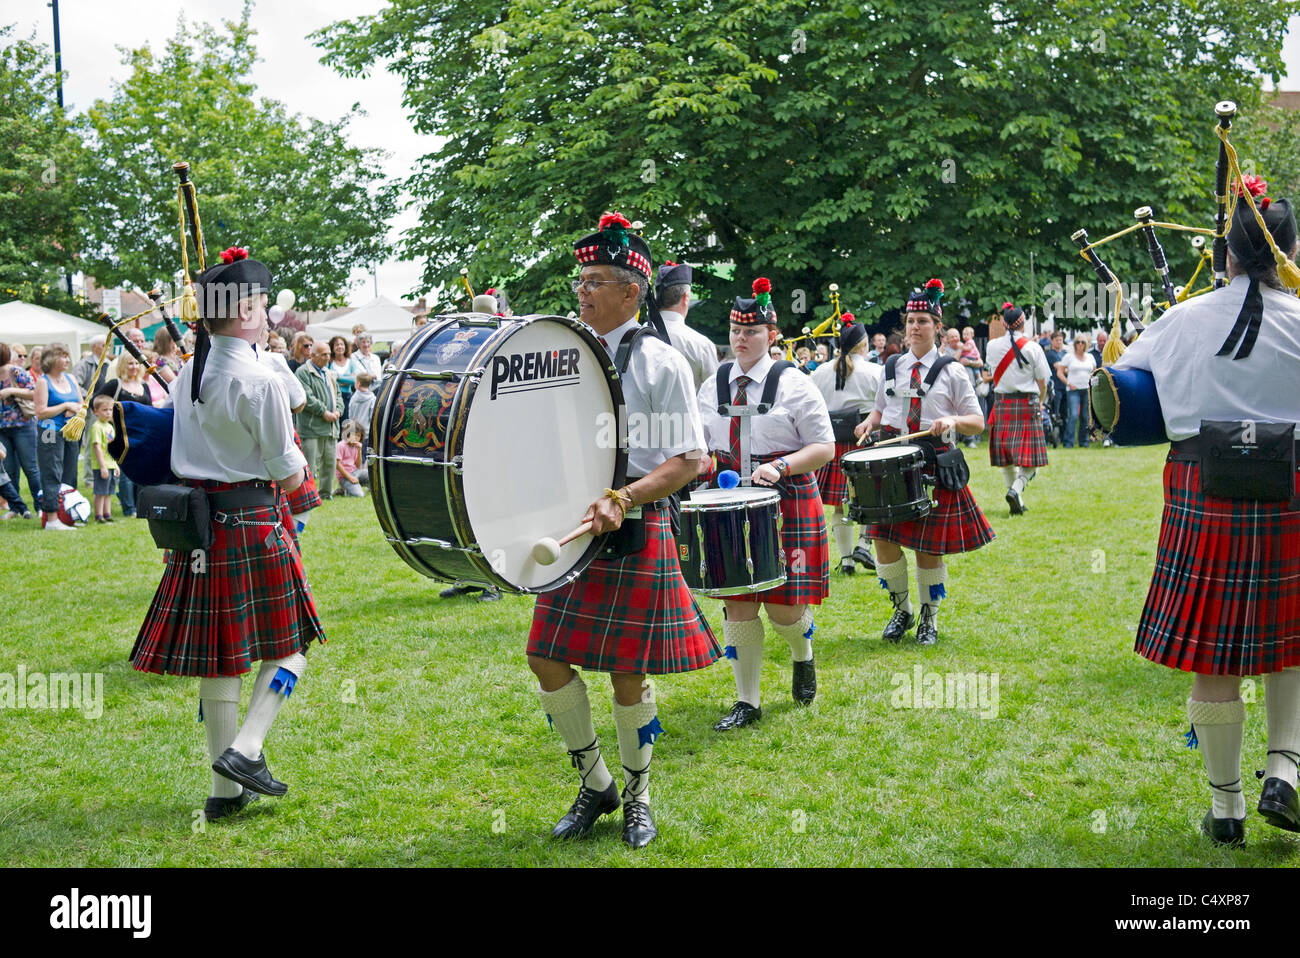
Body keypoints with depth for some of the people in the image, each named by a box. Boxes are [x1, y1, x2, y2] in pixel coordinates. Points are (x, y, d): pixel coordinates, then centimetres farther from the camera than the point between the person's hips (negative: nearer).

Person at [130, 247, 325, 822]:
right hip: (252, 527, -7)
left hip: (196, 529, 7)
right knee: (289, 645, 8)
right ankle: (245, 749, -7)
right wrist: (296, 466, 9)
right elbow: (289, 476, -10)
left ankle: (224, 790, 18)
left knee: (217, 657, 11)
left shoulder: (186, 376, 7)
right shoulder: (258, 382, -15)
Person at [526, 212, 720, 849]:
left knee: (627, 672, 3)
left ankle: (637, 796, 25)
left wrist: (622, 499, -22)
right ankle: (594, 784, 23)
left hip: (634, 533, -5)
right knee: (547, 658, 3)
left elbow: (689, 460, -10)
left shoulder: (660, 362, -6)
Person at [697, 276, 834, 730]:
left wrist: (779, 467, -20)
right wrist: (701, 462, -4)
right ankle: (747, 701, 11)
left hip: (787, 501, -3)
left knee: (784, 606, -2)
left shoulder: (795, 386, -4)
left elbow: (824, 447, -6)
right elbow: (699, 441, 19)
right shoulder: (712, 387, 9)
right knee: (738, 604, 1)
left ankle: (803, 656, 34)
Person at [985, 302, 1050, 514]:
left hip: (1001, 404, 4)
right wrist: (1040, 402, 19)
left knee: (1006, 455, 12)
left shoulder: (993, 346, 1)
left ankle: (1018, 502, 15)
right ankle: (1016, 489, -23)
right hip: (1027, 405, -3)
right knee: (1030, 456, -1)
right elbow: (1042, 383, -1)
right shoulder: (1032, 347, -7)